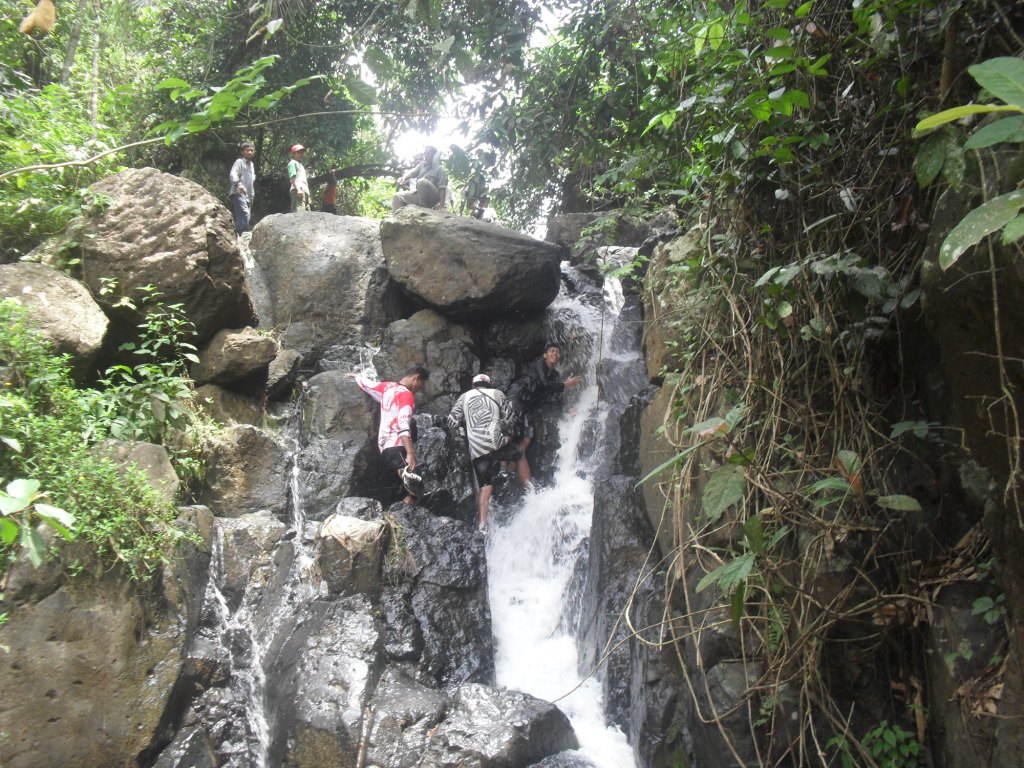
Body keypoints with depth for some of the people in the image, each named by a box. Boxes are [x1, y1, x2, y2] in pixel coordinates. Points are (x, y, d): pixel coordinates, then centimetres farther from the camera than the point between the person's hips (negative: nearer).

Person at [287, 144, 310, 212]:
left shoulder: (301, 165, 32)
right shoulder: (293, 163, 5)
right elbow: (292, 178, -8)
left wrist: (308, 193, 21)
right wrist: (298, 189, -22)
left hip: (305, 191, 10)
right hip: (298, 190, -10)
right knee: (298, 212, -24)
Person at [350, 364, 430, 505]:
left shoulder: (387, 387, 16)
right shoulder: (406, 394, -10)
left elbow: (366, 383, 34)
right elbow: (403, 426, -22)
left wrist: (356, 376, 56)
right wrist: (410, 454, -30)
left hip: (384, 445, 9)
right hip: (395, 446, -9)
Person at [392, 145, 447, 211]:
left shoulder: (439, 169, -4)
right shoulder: (422, 164, 14)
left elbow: (442, 188, -13)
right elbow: (412, 172, -3)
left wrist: (441, 204, -24)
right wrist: (404, 178, -26)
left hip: (433, 197, -7)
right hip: (419, 195, 7)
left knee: (422, 181, -33)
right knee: (397, 197, -2)